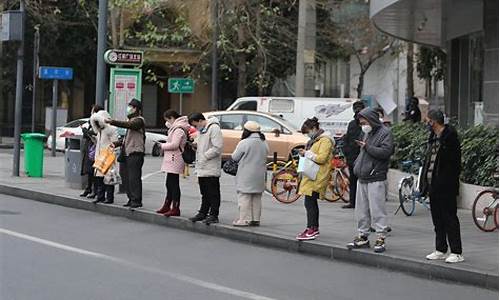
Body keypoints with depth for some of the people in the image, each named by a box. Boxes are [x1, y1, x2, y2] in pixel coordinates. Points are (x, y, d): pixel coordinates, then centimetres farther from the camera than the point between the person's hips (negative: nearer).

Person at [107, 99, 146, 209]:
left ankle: (137, 200, -9)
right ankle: (131, 199, 15)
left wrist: (112, 122, -29)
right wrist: (116, 143, 11)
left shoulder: (139, 120, -7)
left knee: (134, 178, -11)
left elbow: (127, 125, -27)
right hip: (128, 153, 10)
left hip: (135, 153, -10)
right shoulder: (132, 120, 24)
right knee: (127, 178, 10)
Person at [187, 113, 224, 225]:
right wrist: (196, 144, 9)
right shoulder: (201, 130, 17)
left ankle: (214, 215, 1)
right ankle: (203, 213, 22)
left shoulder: (214, 128, -13)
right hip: (202, 168, 9)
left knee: (213, 193, -3)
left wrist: (205, 156, -16)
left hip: (211, 169, -9)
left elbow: (217, 147, -19)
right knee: (205, 193, 15)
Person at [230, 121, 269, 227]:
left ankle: (244, 219, -5)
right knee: (257, 198, 12)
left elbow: (235, 157, -6)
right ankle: (256, 219, 14)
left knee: (244, 197, -3)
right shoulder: (264, 144, 8)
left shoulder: (244, 143, -13)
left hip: (246, 175, -7)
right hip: (260, 175, 7)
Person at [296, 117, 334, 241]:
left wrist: (308, 153, -15)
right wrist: (306, 154, 15)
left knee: (309, 202, -13)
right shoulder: (315, 140, 20)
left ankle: (311, 229, -11)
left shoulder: (325, 140, -11)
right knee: (312, 203, 14)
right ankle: (315, 228, 21)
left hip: (317, 178, -10)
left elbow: (321, 158, -20)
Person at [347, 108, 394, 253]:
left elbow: (385, 152, -19)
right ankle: (363, 237, 20)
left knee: (377, 209, -8)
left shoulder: (385, 132, -7)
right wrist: (357, 165, 15)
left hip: (376, 180, -8)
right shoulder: (367, 133, 19)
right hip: (362, 178, 8)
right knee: (361, 210, 12)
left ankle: (380, 238, -4)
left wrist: (367, 147, -18)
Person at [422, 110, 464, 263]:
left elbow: (455, 161, -16)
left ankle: (456, 252, -1)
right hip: (434, 186, 9)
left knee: (449, 218, -5)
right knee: (437, 219, 13)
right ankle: (441, 250, 21)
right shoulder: (433, 137, 14)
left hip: (446, 187, -9)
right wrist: (425, 182, 14)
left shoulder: (450, 136, -13)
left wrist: (451, 181, -19)